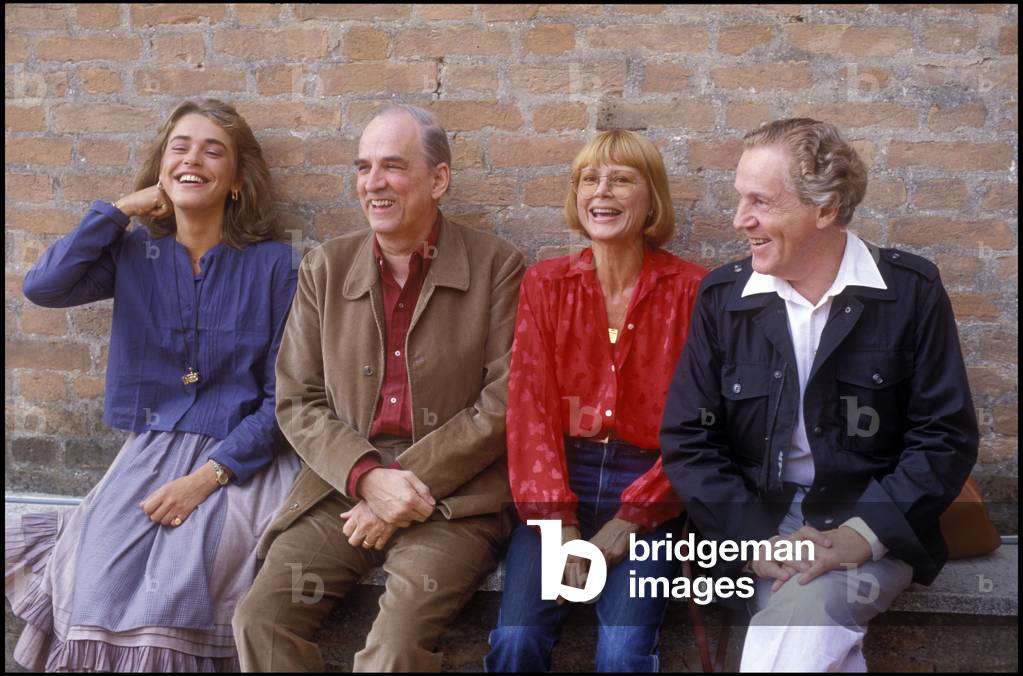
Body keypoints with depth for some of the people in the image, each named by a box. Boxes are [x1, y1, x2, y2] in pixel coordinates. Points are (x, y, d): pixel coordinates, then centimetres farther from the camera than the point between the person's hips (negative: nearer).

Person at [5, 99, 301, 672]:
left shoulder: (271, 264, -2)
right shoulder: (134, 254, 9)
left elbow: (281, 397, -3)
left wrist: (208, 476, -15)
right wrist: (123, 209, -2)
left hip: (238, 460, -3)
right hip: (150, 452, 3)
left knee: (173, 582, -27)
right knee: (98, 578, -23)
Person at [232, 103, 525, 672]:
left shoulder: (497, 266, 1)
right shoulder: (326, 268, 11)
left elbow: (503, 403, -4)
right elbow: (297, 402, 7)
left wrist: (409, 484, -11)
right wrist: (367, 477, -11)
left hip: (453, 496, -3)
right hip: (340, 490, 4)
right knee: (260, 618, -18)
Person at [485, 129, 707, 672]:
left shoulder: (690, 289, 0)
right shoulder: (545, 283, 6)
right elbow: (530, 403, 0)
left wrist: (630, 519, -13)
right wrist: (558, 521, -12)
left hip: (646, 487, -1)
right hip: (559, 482, 2)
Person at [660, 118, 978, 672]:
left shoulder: (911, 291, -2)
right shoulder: (722, 296, 3)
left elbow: (945, 436, -3)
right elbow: (687, 440, 0)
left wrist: (864, 534, -17)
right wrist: (753, 540, -14)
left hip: (875, 525, -2)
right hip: (759, 519, 2)